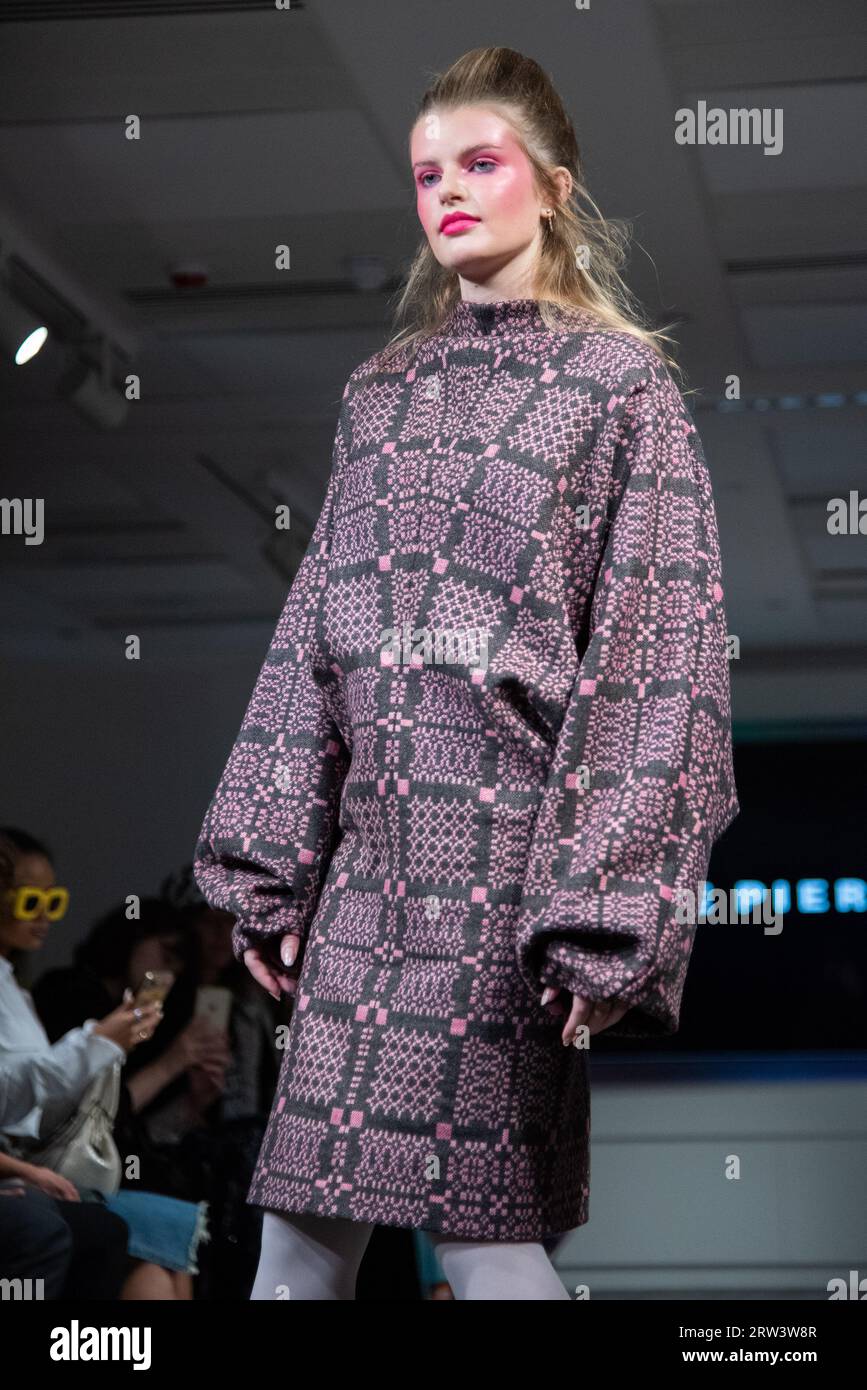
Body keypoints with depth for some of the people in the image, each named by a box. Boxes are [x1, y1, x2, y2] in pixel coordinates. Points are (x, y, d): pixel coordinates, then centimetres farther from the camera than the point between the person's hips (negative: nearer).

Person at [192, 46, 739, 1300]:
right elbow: (315, 632, 15)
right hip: (373, 837, 5)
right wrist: (268, 866, 9)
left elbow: (660, 654, -6)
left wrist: (612, 911, -13)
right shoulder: (380, 392, 16)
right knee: (301, 1229, 4)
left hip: (510, 842, -5)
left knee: (483, 1227, -6)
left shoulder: (623, 383, 1)